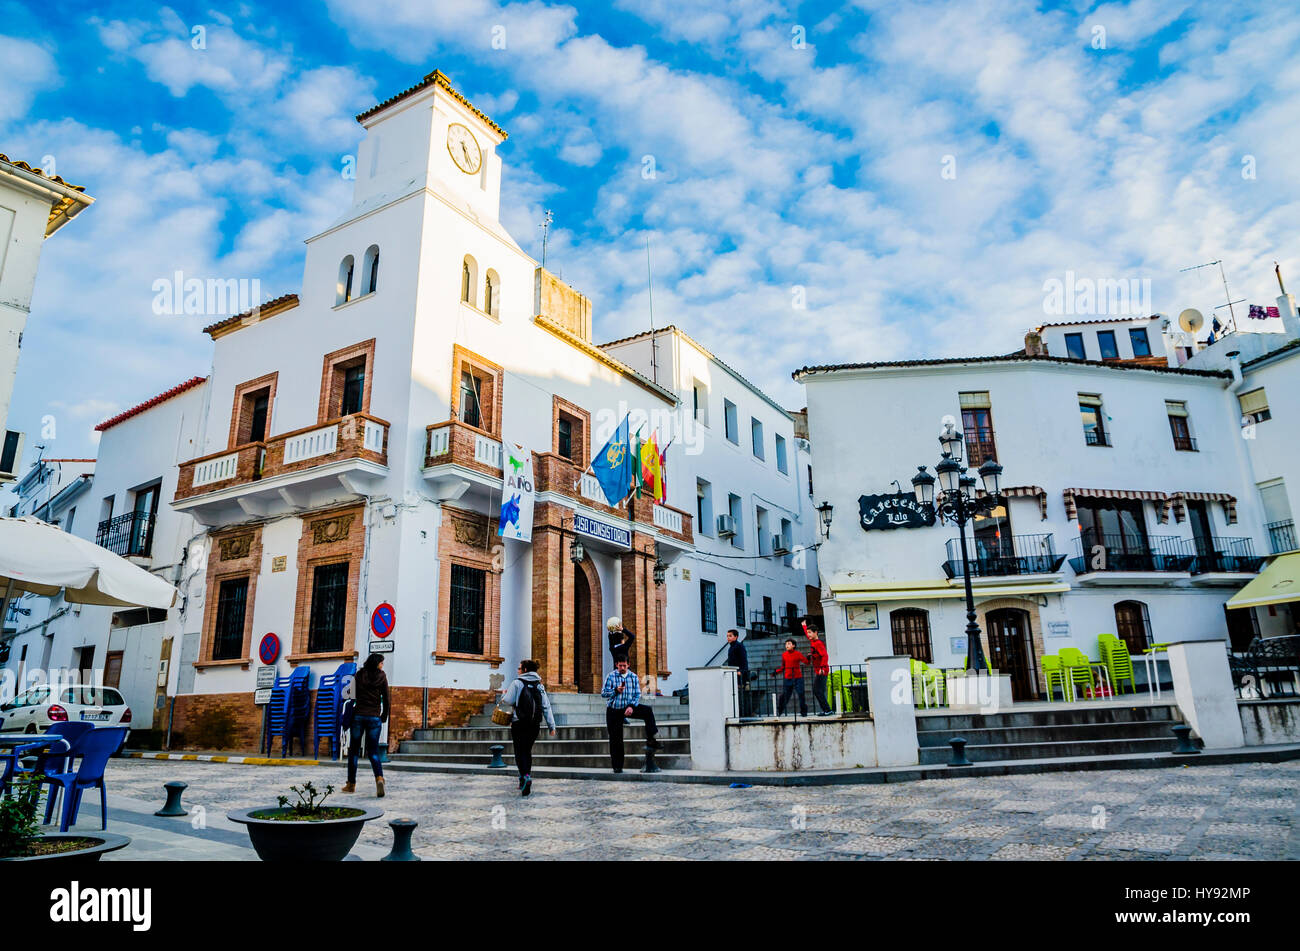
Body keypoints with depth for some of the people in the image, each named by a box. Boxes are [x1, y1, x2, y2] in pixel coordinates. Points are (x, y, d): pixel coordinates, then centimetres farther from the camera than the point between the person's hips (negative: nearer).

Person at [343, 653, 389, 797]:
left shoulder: (359, 675, 5)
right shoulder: (382, 677, 3)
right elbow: (386, 699, 2)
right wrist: (384, 717, 13)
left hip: (358, 715, 0)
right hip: (374, 717, 0)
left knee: (354, 750, 12)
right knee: (373, 751, 3)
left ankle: (351, 784, 15)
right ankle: (379, 778, -20)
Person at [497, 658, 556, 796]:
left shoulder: (517, 683, -4)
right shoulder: (540, 686, 11)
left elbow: (509, 701, -10)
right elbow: (547, 707, 8)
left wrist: (504, 695, 13)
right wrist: (552, 726, 8)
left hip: (519, 723, -5)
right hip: (535, 724, 5)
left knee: (520, 752, -2)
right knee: (527, 750, 16)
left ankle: (525, 776, -21)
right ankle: (526, 778, 18)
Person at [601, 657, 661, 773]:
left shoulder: (633, 676, 2)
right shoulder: (611, 676, -6)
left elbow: (637, 694, 1)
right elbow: (603, 693, -10)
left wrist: (632, 706, -16)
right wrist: (616, 691, -26)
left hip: (629, 707, 2)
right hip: (613, 711, -2)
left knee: (648, 711, -21)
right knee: (615, 739, 0)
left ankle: (651, 739, -21)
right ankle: (617, 766, 11)